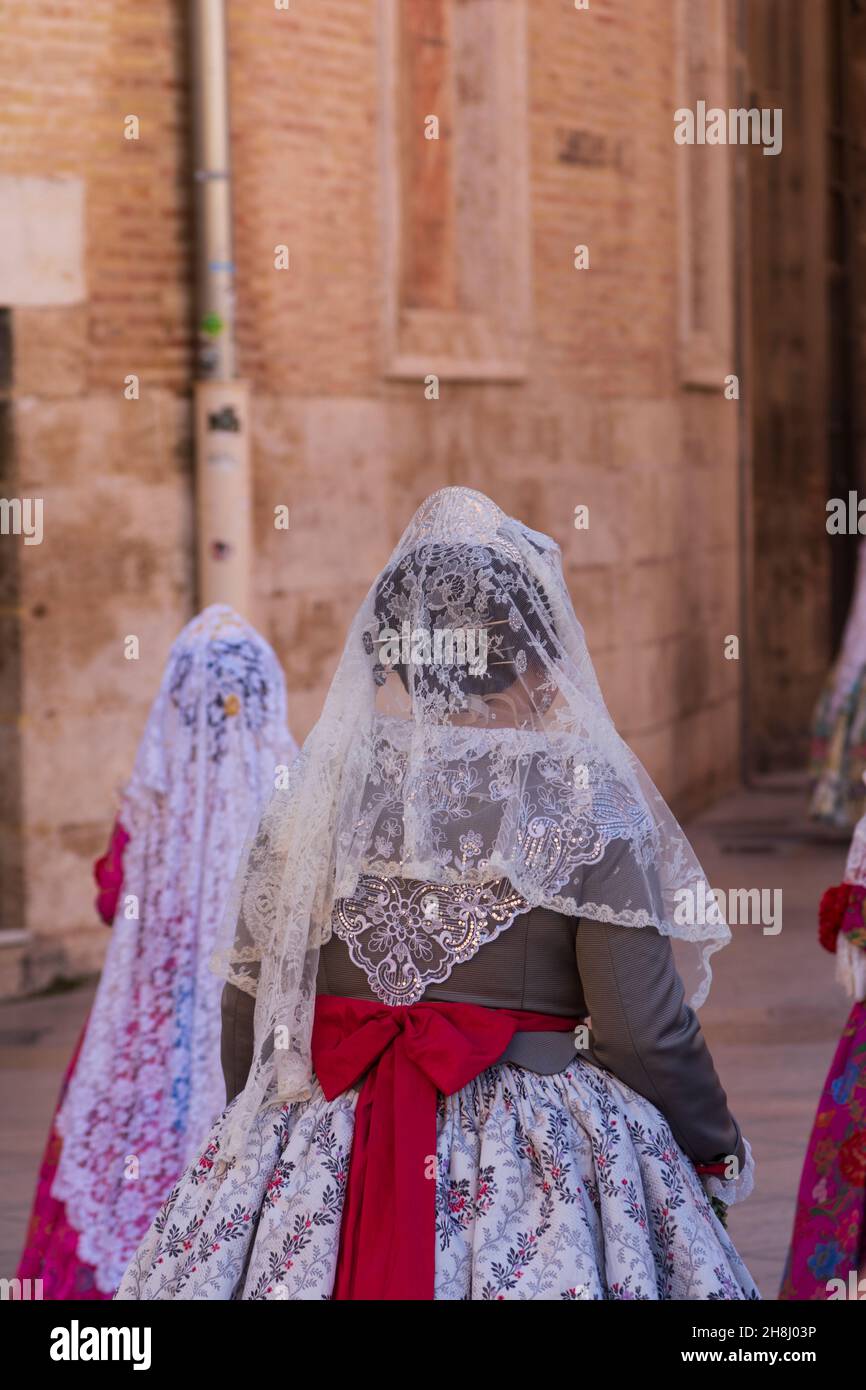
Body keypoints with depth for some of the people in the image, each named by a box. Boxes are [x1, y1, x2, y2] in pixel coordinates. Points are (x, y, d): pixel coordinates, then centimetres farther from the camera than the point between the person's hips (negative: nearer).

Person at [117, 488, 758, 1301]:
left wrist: (258, 1140, 22)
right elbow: (643, 1030, -10)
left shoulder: (312, 800, 0)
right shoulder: (588, 806, -9)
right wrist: (715, 1148, 7)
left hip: (320, 1153, 3)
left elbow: (248, 1014, 6)